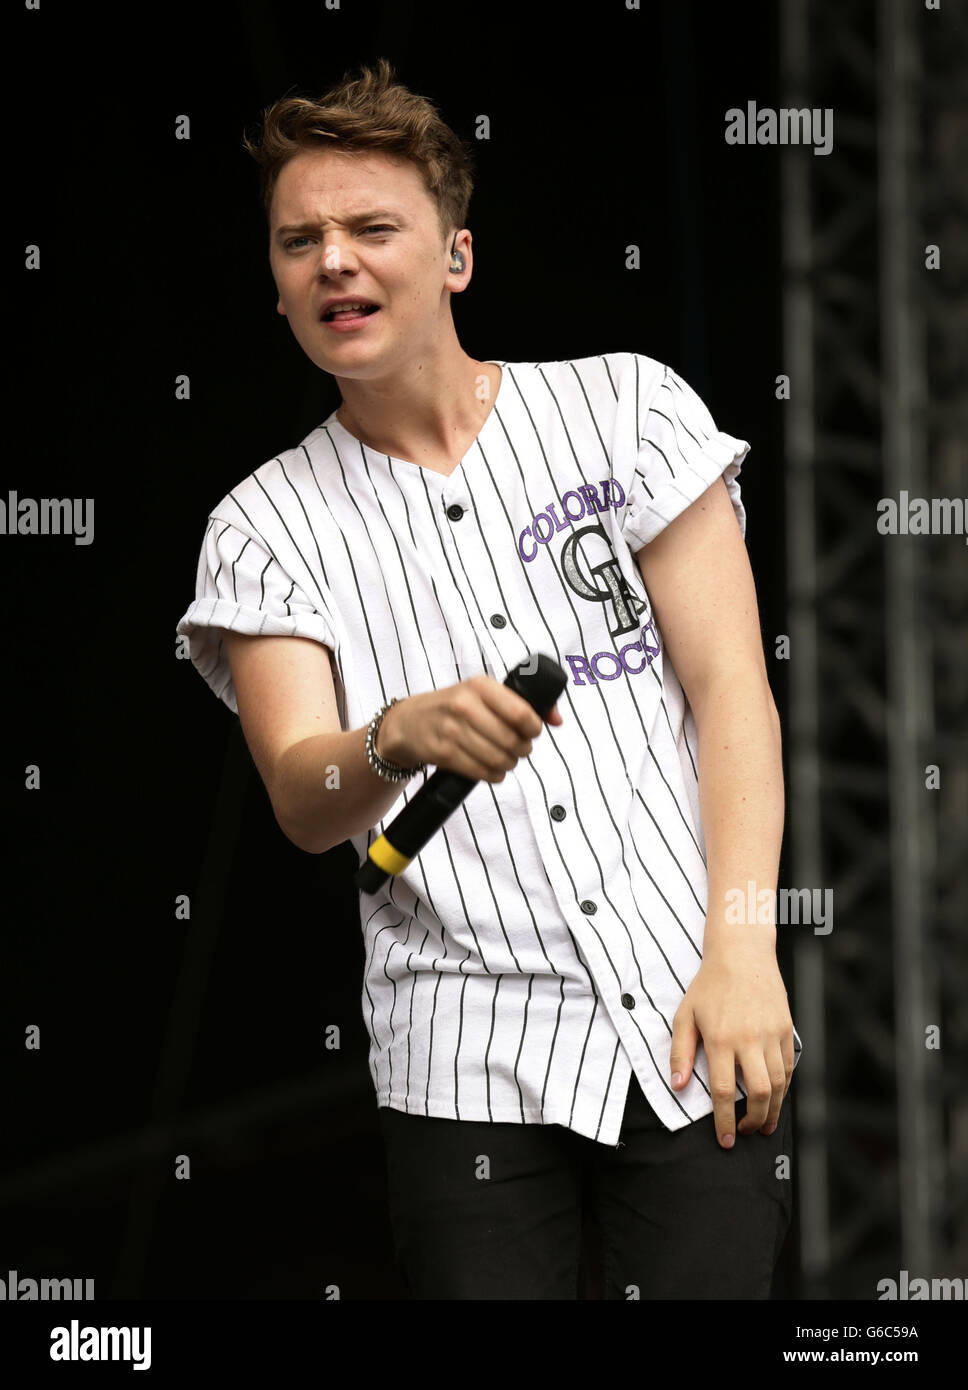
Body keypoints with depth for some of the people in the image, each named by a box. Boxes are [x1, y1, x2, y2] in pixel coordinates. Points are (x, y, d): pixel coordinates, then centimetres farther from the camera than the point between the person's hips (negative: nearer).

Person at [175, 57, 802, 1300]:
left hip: (695, 1029, 0)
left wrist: (742, 955, -11)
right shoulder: (264, 528, 8)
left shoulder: (626, 407, 7)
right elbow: (303, 804, -5)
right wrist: (397, 741, -29)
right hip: (469, 1068, 0)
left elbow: (731, 688, 1)